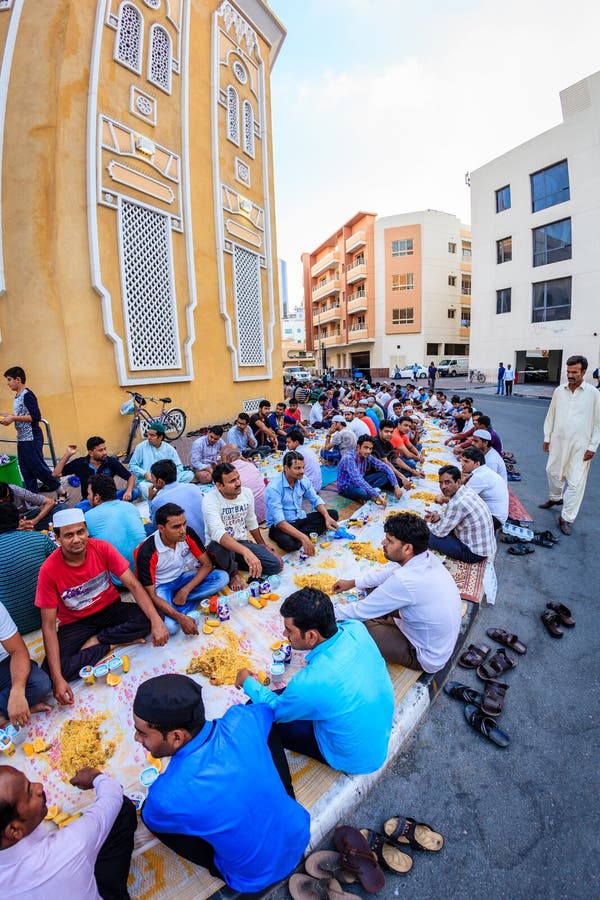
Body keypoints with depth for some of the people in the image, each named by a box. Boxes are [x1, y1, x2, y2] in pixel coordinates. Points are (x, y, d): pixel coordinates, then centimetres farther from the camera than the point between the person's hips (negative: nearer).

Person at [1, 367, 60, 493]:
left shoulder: (27, 395, -14)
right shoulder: (17, 396, 12)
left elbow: (36, 417, -21)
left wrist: (13, 418, -20)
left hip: (32, 439, -9)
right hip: (21, 439, 9)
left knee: (38, 467, -4)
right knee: (26, 471, 12)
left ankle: (60, 489, 10)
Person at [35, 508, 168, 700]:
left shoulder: (102, 548, -18)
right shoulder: (49, 570, -21)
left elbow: (133, 585, -18)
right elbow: (48, 626, -18)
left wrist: (156, 621, -33)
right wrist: (57, 678, -25)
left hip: (110, 609, 1)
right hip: (75, 623, -1)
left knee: (147, 618, -27)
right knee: (50, 672, -26)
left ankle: (96, 640, -7)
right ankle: (111, 643, -9)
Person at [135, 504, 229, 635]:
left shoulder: (188, 534, -19)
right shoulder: (146, 553, -29)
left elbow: (207, 564, -9)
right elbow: (151, 596, -24)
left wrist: (185, 591, -21)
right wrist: (181, 618, -34)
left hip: (182, 577, 5)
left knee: (222, 577, -19)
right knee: (170, 626, -34)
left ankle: (180, 604, -13)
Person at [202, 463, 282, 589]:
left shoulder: (247, 493, -4)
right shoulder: (210, 500, -24)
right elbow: (218, 533, -40)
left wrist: (262, 545, 23)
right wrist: (245, 552, -54)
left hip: (242, 542, 5)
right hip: (219, 546, -5)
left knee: (276, 565, -12)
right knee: (222, 546, -41)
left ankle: (234, 562, 8)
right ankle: (232, 573, -6)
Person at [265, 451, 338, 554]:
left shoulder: (303, 481, -4)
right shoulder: (274, 487, -25)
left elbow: (316, 500, 7)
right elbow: (279, 521, -30)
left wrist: (327, 517, -13)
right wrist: (303, 538, -39)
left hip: (299, 519, 7)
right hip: (279, 525, -7)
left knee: (333, 514, -5)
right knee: (290, 543, -40)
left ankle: (302, 533, -17)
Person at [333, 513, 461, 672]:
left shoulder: (404, 581, -37)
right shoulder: (426, 555, -13)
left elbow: (361, 612, -24)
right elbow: (387, 570, 7)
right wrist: (352, 582, 12)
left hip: (427, 658, -7)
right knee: (375, 587, 7)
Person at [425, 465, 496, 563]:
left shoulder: (457, 503, -29)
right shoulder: (466, 489, -2)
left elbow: (440, 532, -17)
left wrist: (428, 524, 3)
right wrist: (439, 516, 3)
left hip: (475, 554, -9)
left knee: (430, 537, -11)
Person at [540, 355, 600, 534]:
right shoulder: (559, 391, 3)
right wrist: (547, 437, 9)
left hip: (580, 445, -4)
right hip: (558, 441, 4)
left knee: (575, 482, -2)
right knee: (553, 472, 18)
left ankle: (567, 518, 7)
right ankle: (555, 498, 45)